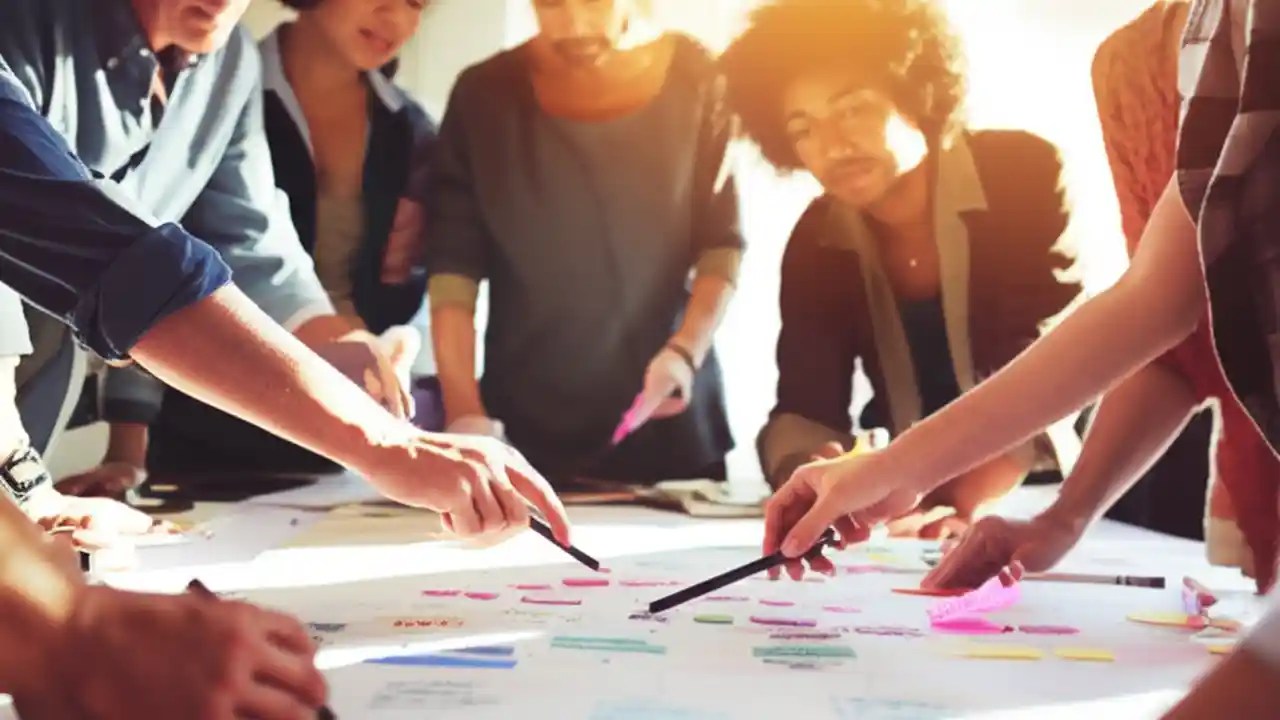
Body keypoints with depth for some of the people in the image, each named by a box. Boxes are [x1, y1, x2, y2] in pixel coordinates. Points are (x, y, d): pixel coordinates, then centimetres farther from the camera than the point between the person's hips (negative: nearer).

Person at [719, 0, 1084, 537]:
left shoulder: (1026, 174, -13)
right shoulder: (816, 241, -1)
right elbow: (803, 410, -5)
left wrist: (966, 501, -37)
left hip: (1050, 498, -4)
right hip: (906, 499, 5)